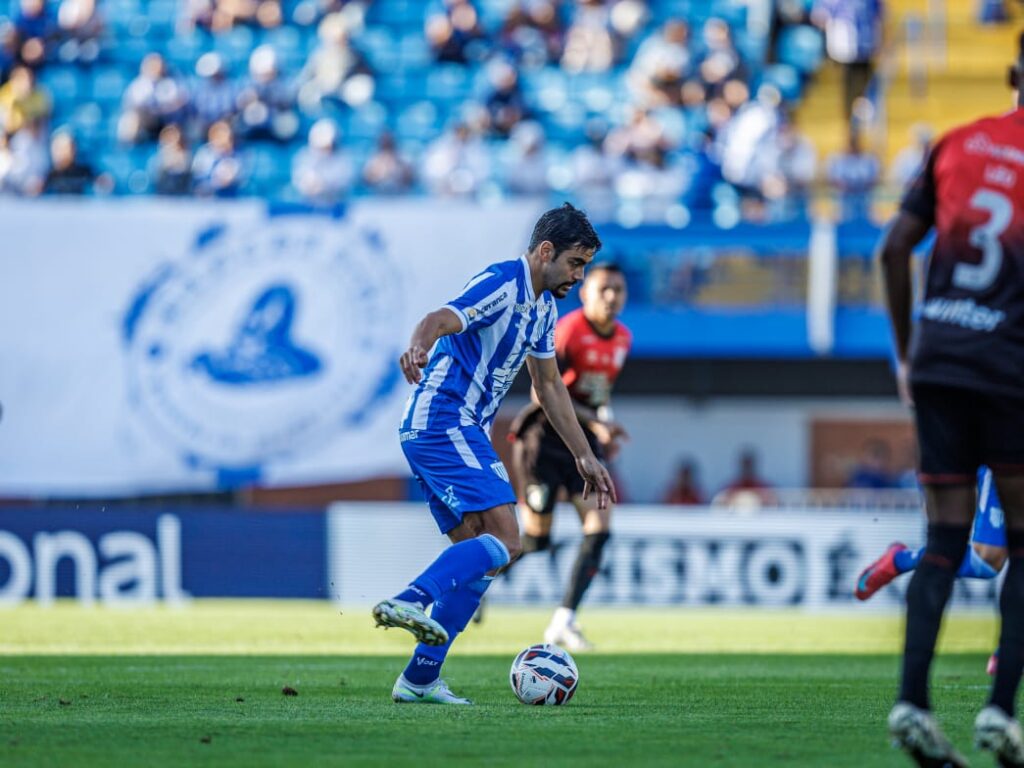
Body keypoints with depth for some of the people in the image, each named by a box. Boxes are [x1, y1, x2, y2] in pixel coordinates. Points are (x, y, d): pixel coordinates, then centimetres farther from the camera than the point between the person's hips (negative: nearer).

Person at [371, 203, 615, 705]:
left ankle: (419, 679, 5)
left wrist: (584, 456, 28)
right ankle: (408, 602, -32)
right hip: (443, 423, -10)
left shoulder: (543, 307, 18)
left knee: (476, 557, 6)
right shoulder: (501, 285, -13)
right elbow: (440, 320, -30)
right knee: (504, 540, -21)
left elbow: (549, 387, 28)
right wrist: (418, 347, -53)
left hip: (465, 431, 10)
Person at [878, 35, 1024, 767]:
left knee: (944, 539, 8)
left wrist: (906, 351, 17)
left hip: (937, 363, 4)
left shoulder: (956, 145, 10)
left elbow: (895, 249, 8)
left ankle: (912, 700, -5)